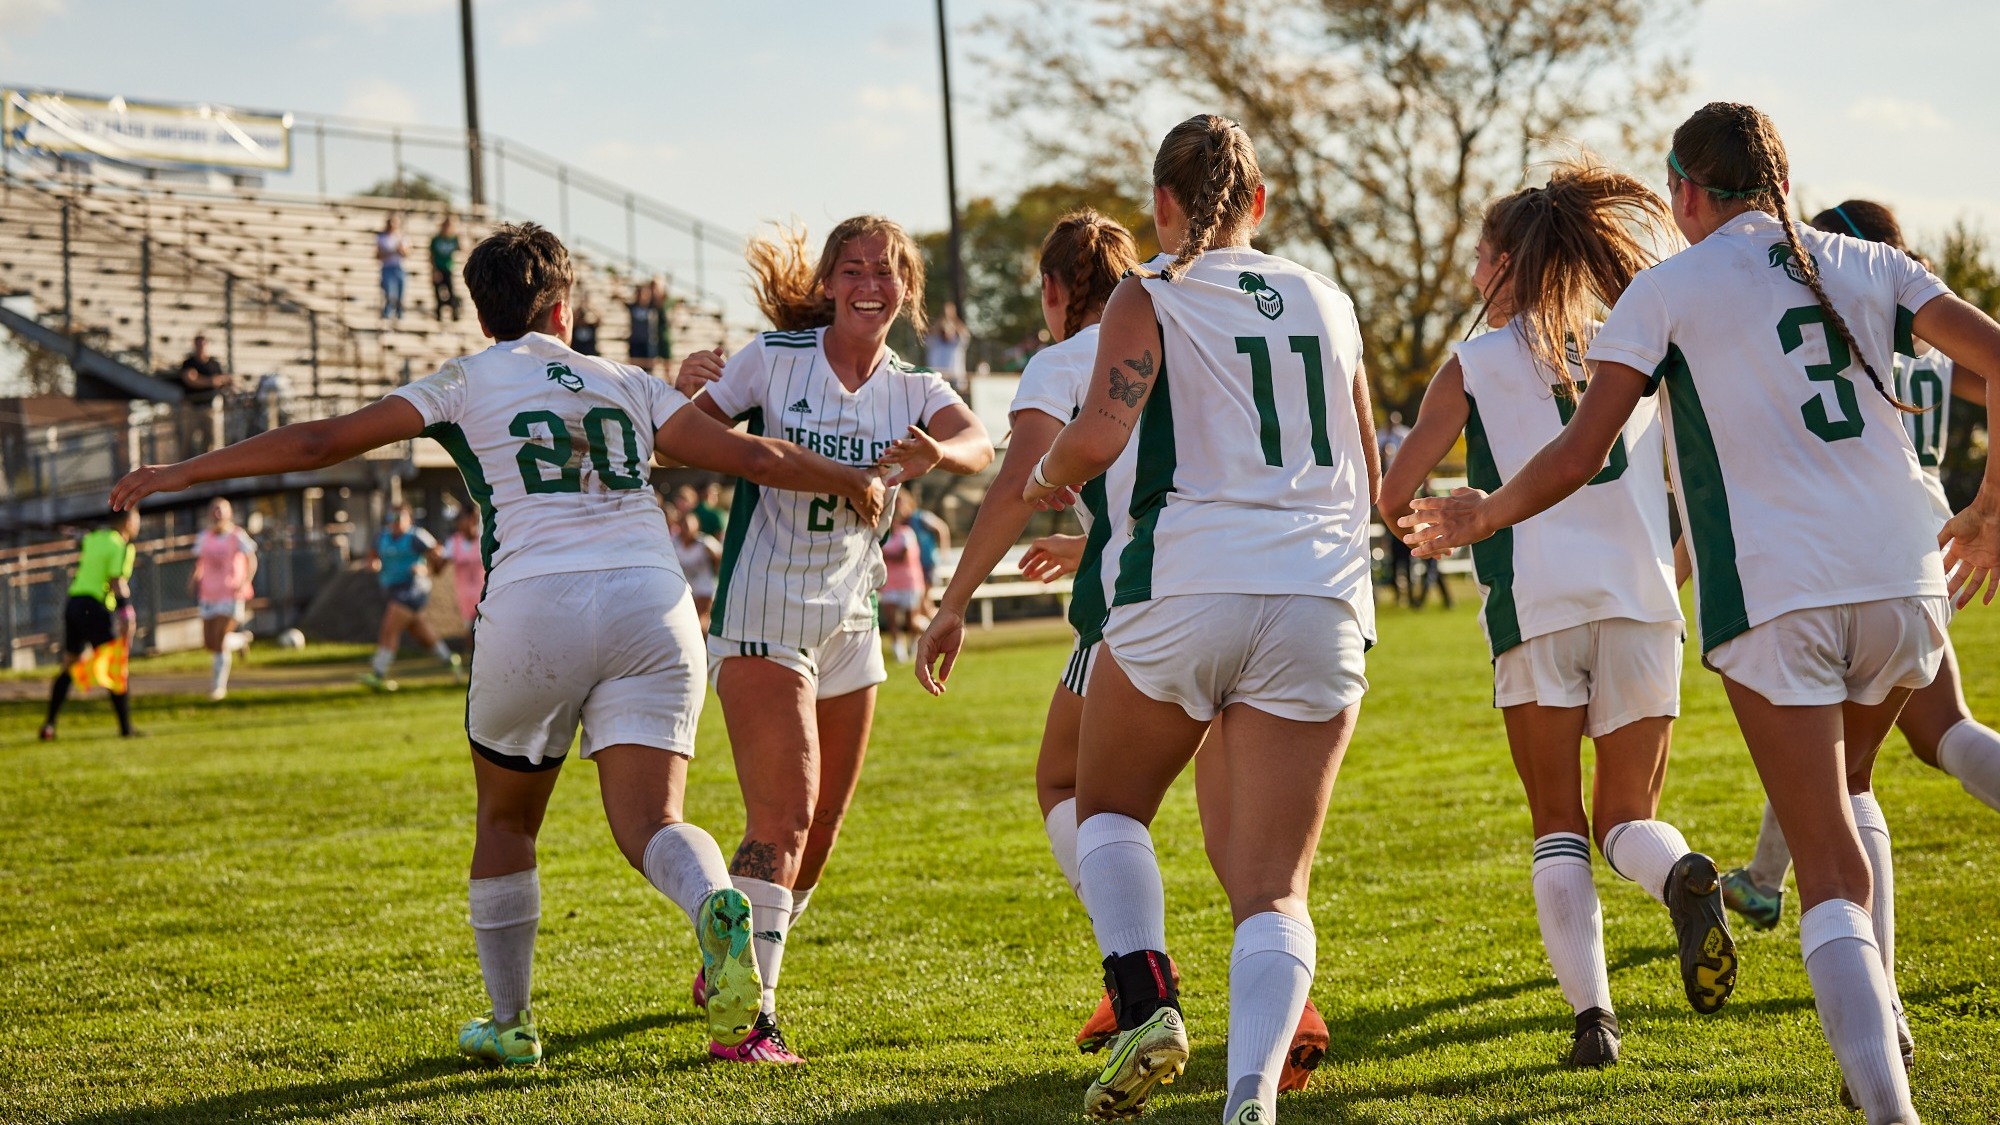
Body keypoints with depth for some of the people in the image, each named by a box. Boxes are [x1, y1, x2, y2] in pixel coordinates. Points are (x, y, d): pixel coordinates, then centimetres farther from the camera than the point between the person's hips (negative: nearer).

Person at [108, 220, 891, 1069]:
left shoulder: (467, 382, 12)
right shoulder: (627, 385, 19)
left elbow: (321, 442, 7)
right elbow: (754, 457, 15)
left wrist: (182, 473, 15)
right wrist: (854, 482, 32)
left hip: (535, 609, -1)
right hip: (653, 602, 2)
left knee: (504, 823, 20)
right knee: (649, 824, -4)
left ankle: (510, 1025, 25)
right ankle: (718, 909, -37)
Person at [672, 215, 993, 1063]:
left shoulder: (915, 391, 3)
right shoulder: (775, 358, -6)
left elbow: (979, 445, -18)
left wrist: (936, 454, -41)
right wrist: (688, 386, -25)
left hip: (849, 622, 5)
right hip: (762, 616, -5)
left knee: (819, 832, 13)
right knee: (783, 818, -18)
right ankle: (746, 1016, -18)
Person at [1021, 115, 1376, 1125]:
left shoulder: (1148, 300, 4)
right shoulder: (1327, 302, 18)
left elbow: (1099, 435, -12)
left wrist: (1046, 476, 9)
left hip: (1184, 589, -3)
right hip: (1321, 604, 3)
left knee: (1107, 807, 22)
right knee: (1272, 886, 2)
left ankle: (1146, 1002, -1)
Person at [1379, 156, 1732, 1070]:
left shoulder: (1475, 366, 4)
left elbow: (1395, 493, 3)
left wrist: (1419, 518, 24)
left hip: (1538, 608, -2)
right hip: (1643, 601, 2)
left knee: (1558, 830, 9)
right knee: (1626, 818, 12)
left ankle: (1591, 1011, -9)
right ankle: (1682, 875, -25)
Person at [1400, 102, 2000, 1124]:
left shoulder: (1667, 289, 3)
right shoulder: (1867, 266, 14)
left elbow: (1578, 456, -2)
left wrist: (1483, 516, 16)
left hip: (1773, 598, -4)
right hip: (1904, 581, 4)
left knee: (1830, 868, -2)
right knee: (1846, 791, 30)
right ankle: (1876, 1027, 22)